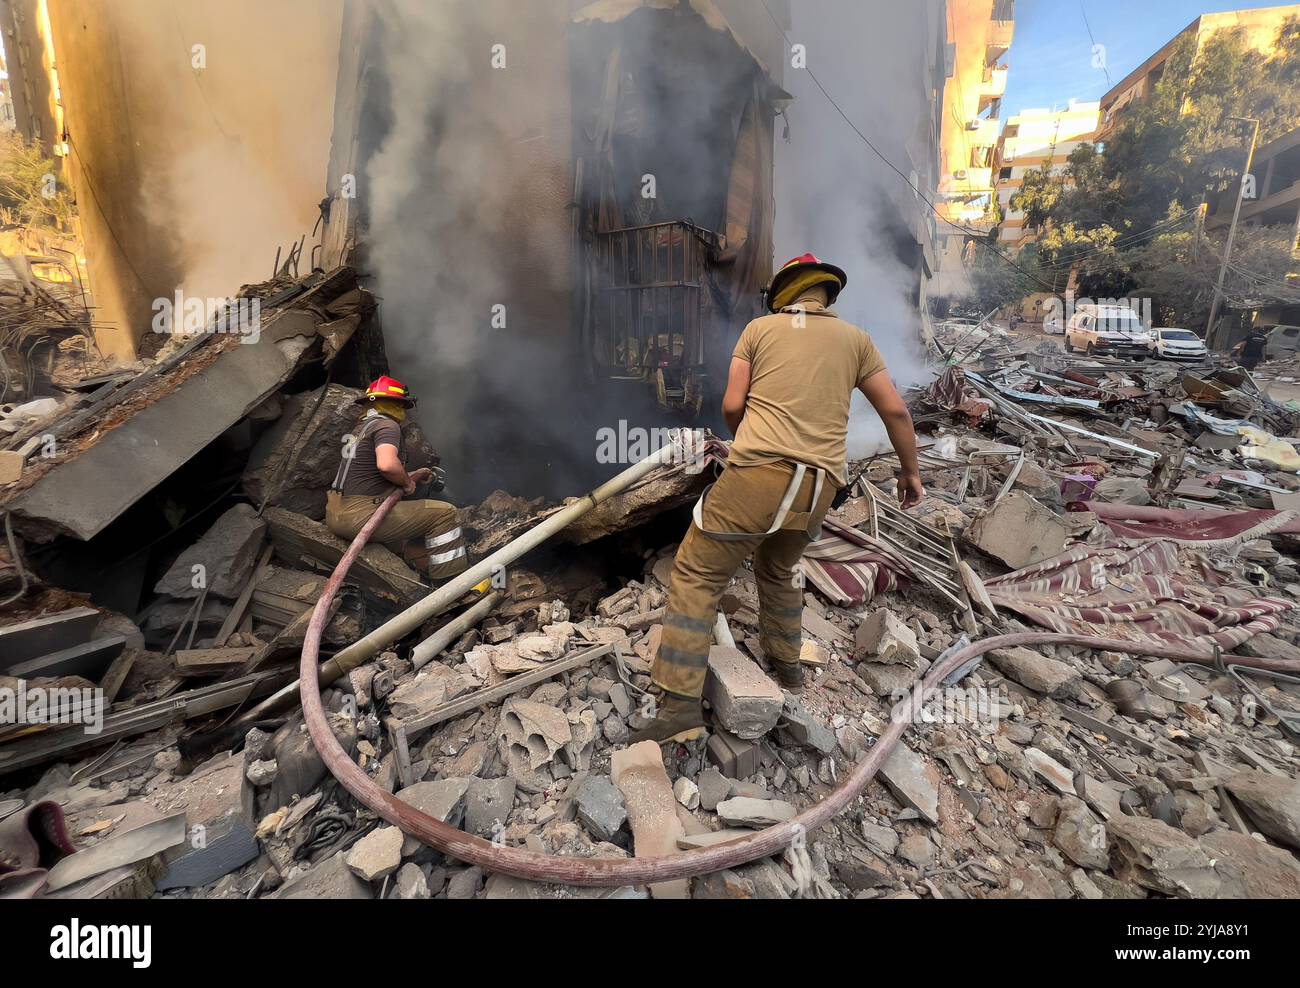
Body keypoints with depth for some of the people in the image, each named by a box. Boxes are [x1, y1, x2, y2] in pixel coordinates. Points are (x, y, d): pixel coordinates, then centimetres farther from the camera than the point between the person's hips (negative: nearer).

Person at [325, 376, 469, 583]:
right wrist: (407, 482, -8)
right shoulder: (387, 425, -8)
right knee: (443, 513, -8)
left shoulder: (361, 428, 23)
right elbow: (387, 465, -29)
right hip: (360, 516, -10)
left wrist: (411, 477, 24)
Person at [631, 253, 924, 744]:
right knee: (779, 570, 29)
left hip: (757, 473, -4)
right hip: (817, 486, 5)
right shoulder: (855, 339, 18)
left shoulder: (760, 328, 11)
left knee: (696, 575, 2)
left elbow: (732, 405, 5)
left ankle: (681, 702, -4)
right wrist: (911, 470, 28)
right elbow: (896, 411, 16)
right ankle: (786, 663, 43)